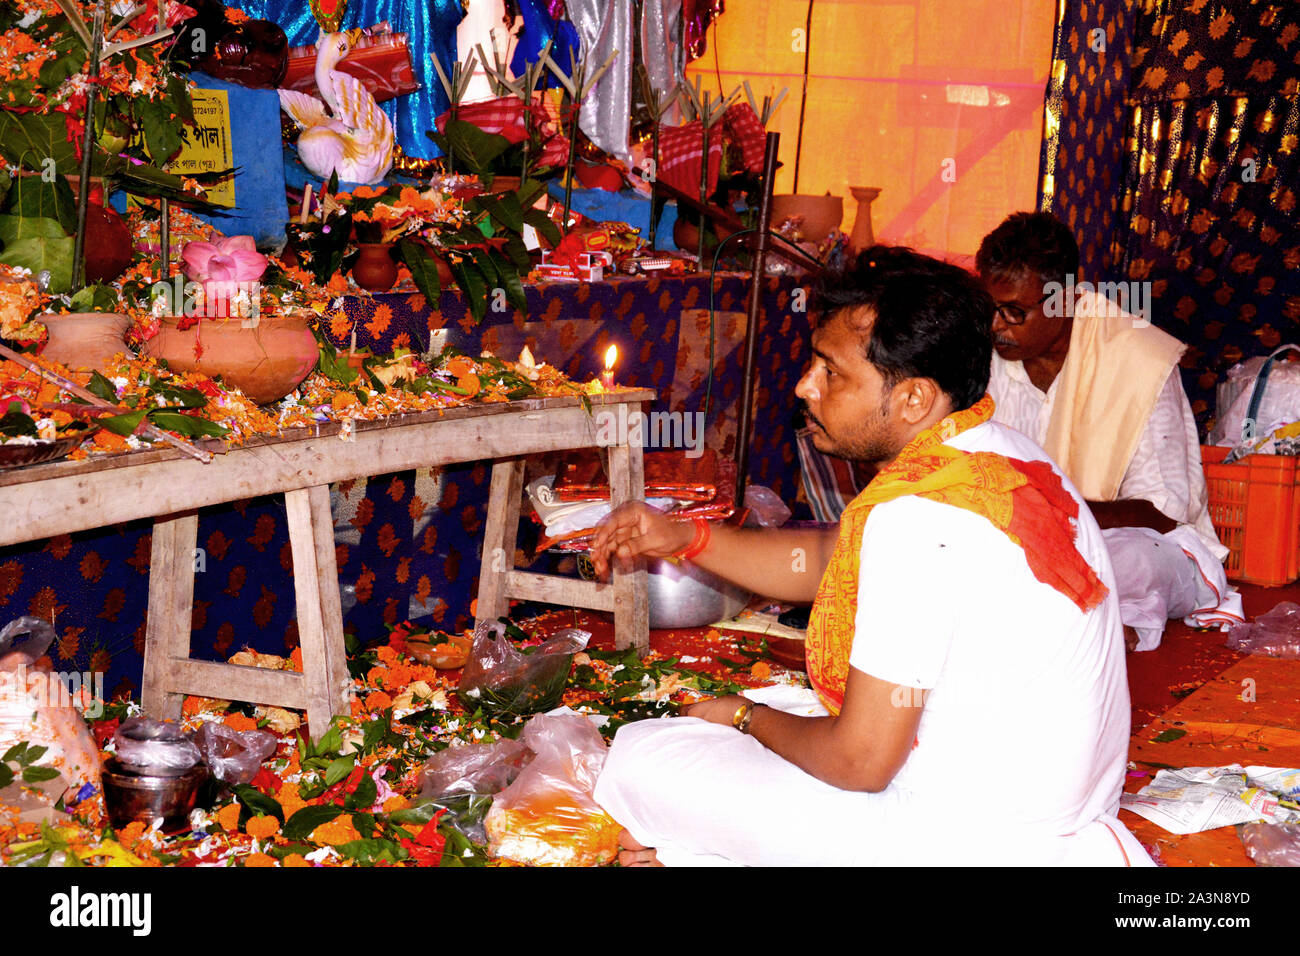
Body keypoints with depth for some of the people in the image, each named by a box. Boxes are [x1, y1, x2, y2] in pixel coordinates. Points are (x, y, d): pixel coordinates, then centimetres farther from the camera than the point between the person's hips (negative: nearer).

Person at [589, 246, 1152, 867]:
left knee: (639, 759, -5)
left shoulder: (914, 518, -28)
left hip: (973, 839, -10)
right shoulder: (1000, 457, 2)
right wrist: (683, 538, 6)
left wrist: (749, 716, -3)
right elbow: (825, 561, 16)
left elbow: (861, 761, -22)